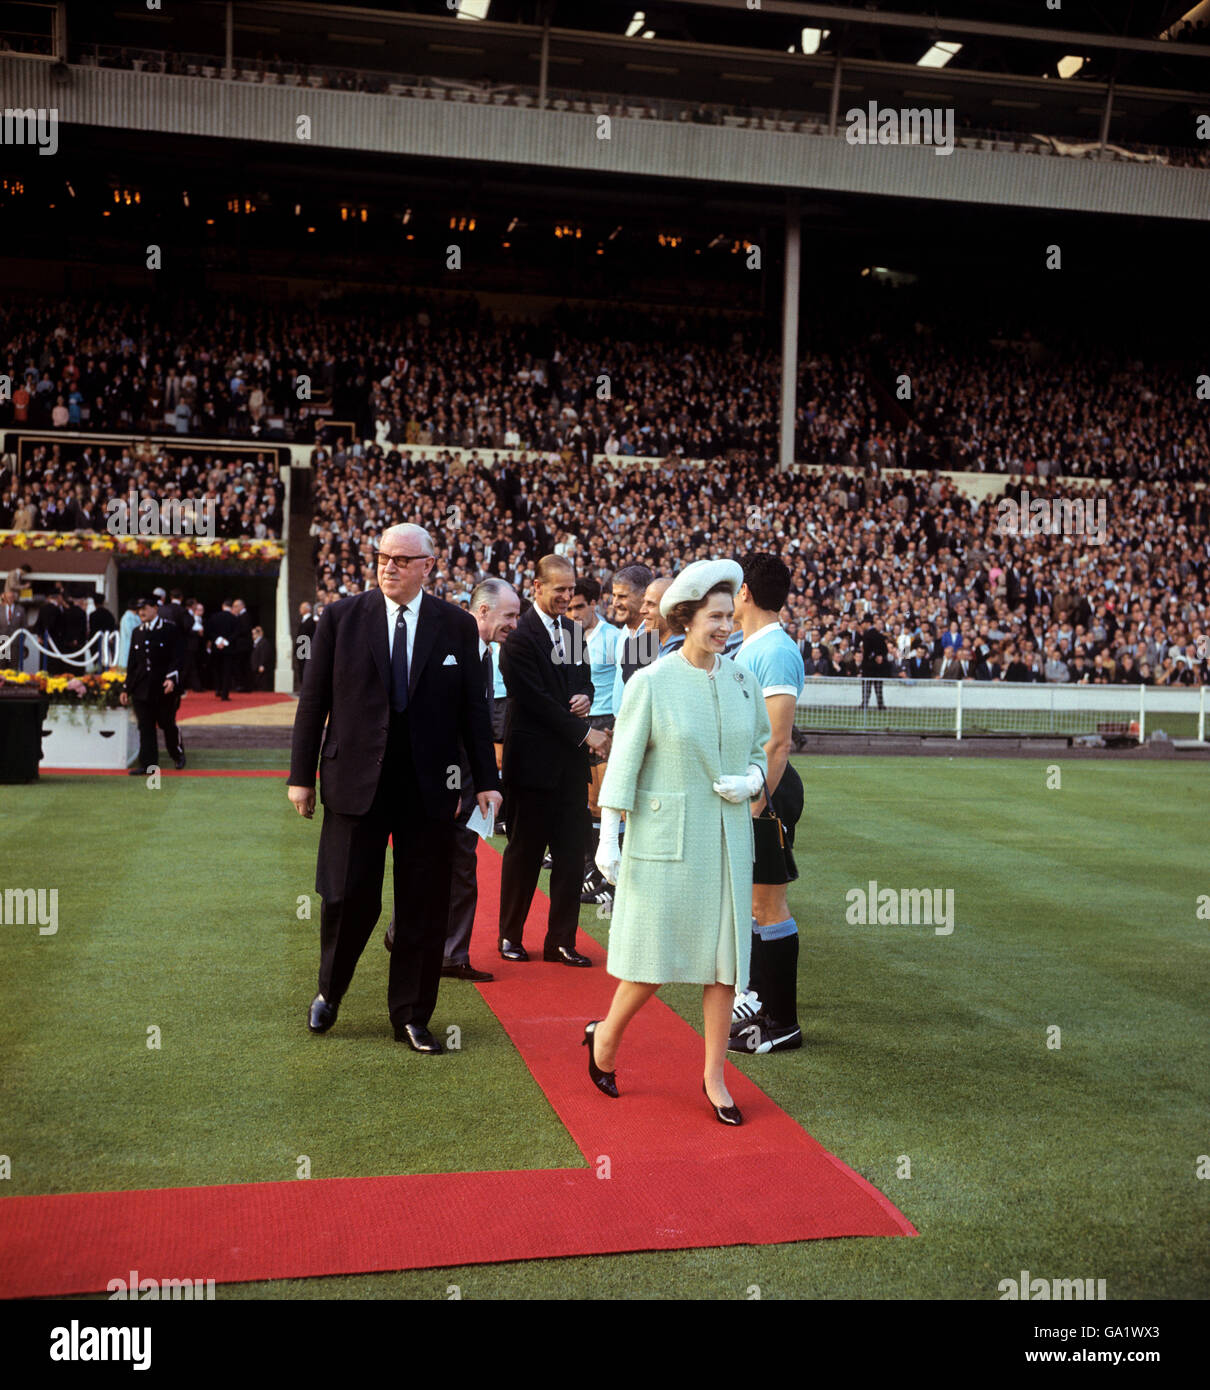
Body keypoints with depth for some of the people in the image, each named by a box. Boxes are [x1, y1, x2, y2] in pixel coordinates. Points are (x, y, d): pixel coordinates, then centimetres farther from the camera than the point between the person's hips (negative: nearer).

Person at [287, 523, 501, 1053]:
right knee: (348, 898, 2)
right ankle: (329, 991, 30)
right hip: (356, 782, -1)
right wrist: (301, 775, 1)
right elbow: (313, 701, 3)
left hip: (429, 788, 1)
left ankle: (411, 1018, 21)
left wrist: (485, 781, 3)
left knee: (423, 908, 6)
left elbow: (473, 709, 6)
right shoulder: (341, 617, 2)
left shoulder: (456, 626, 3)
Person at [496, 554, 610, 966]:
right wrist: (583, 732, -16)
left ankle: (561, 941, 15)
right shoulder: (520, 637, -12)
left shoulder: (572, 629, 12)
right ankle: (509, 936, 21)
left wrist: (585, 697, -1)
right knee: (525, 854, 6)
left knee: (572, 854, 6)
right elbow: (536, 700, -17)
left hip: (571, 760, 7)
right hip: (534, 760, -6)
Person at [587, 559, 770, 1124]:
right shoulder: (650, 683, -7)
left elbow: (760, 750, 17)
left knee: (725, 956, 6)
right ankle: (605, 1036, 28)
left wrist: (750, 781, -5)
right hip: (665, 836, -4)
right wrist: (608, 838, -9)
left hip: (727, 838, 5)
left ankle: (714, 1076, 19)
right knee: (656, 954, 1)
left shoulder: (743, 681, 6)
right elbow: (623, 763, -6)